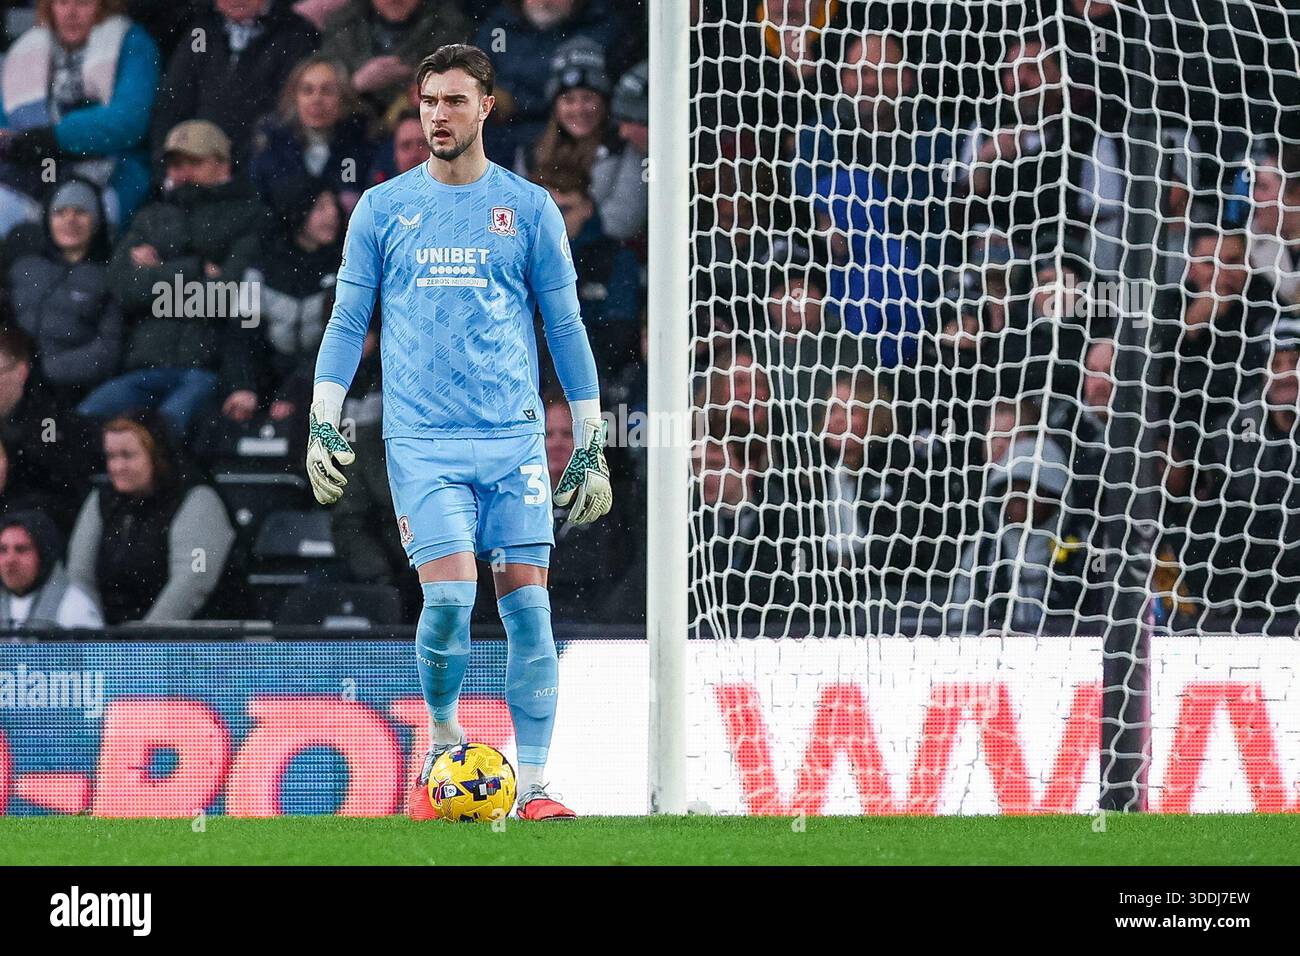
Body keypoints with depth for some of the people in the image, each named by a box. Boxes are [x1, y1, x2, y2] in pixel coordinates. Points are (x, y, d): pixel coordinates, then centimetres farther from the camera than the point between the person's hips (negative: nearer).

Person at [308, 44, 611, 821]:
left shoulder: (530, 209, 6)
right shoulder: (383, 209, 7)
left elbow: (566, 329, 9)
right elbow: (347, 323, 11)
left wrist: (592, 447, 6)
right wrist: (323, 427, 2)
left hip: (515, 436, 1)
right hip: (423, 440, -1)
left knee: (527, 604, -4)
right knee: (450, 597, -14)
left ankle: (532, 784, 0)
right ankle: (443, 745, 11)